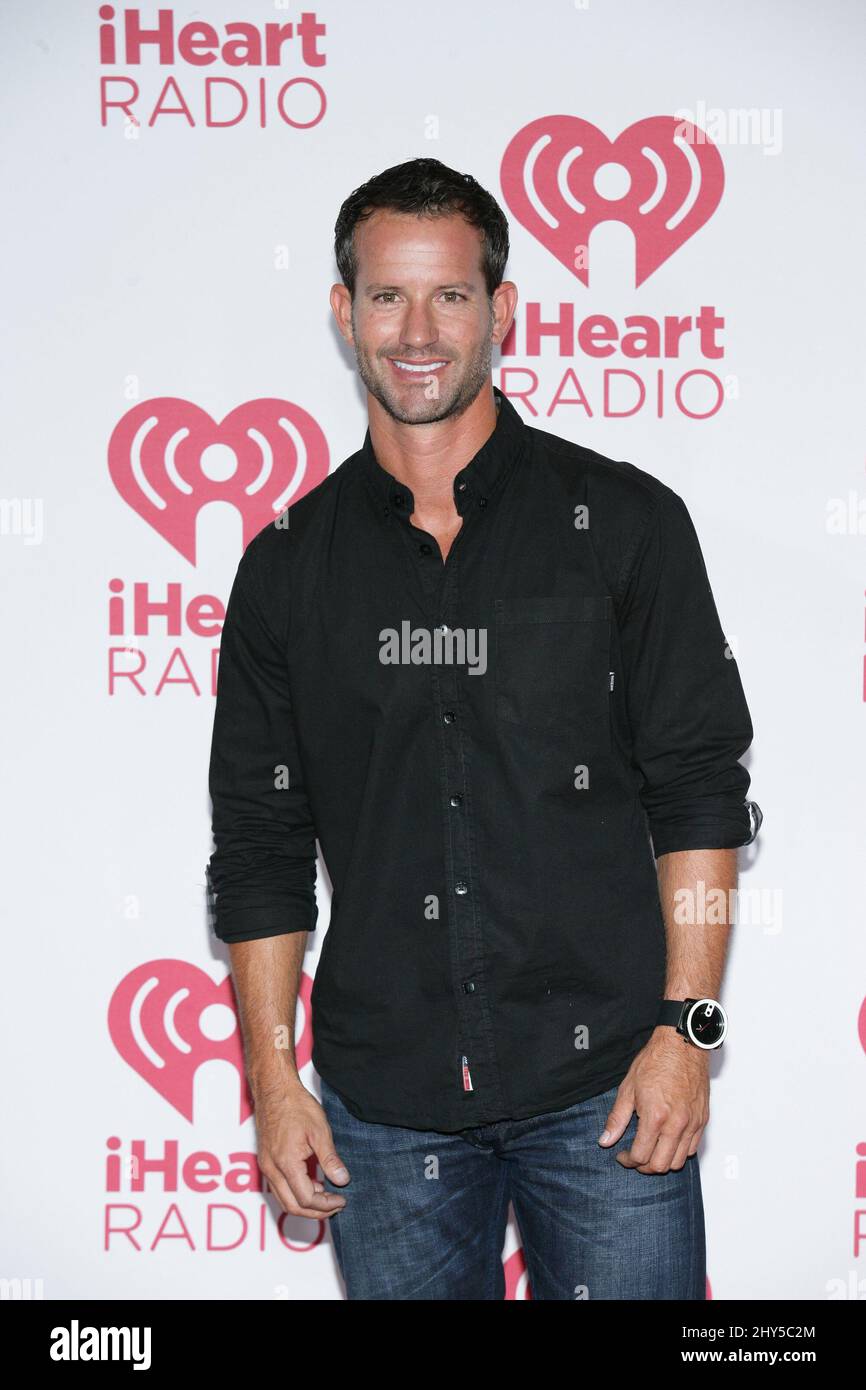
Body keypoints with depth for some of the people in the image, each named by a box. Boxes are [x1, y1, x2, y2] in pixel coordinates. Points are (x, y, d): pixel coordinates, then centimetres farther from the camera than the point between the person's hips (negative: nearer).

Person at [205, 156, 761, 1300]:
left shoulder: (626, 522, 0)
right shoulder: (290, 564, 5)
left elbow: (700, 787, 0)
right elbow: (260, 842, 8)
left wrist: (686, 1028, -8)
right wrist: (272, 1078, 4)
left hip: (604, 1082, -1)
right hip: (383, 1098, 2)